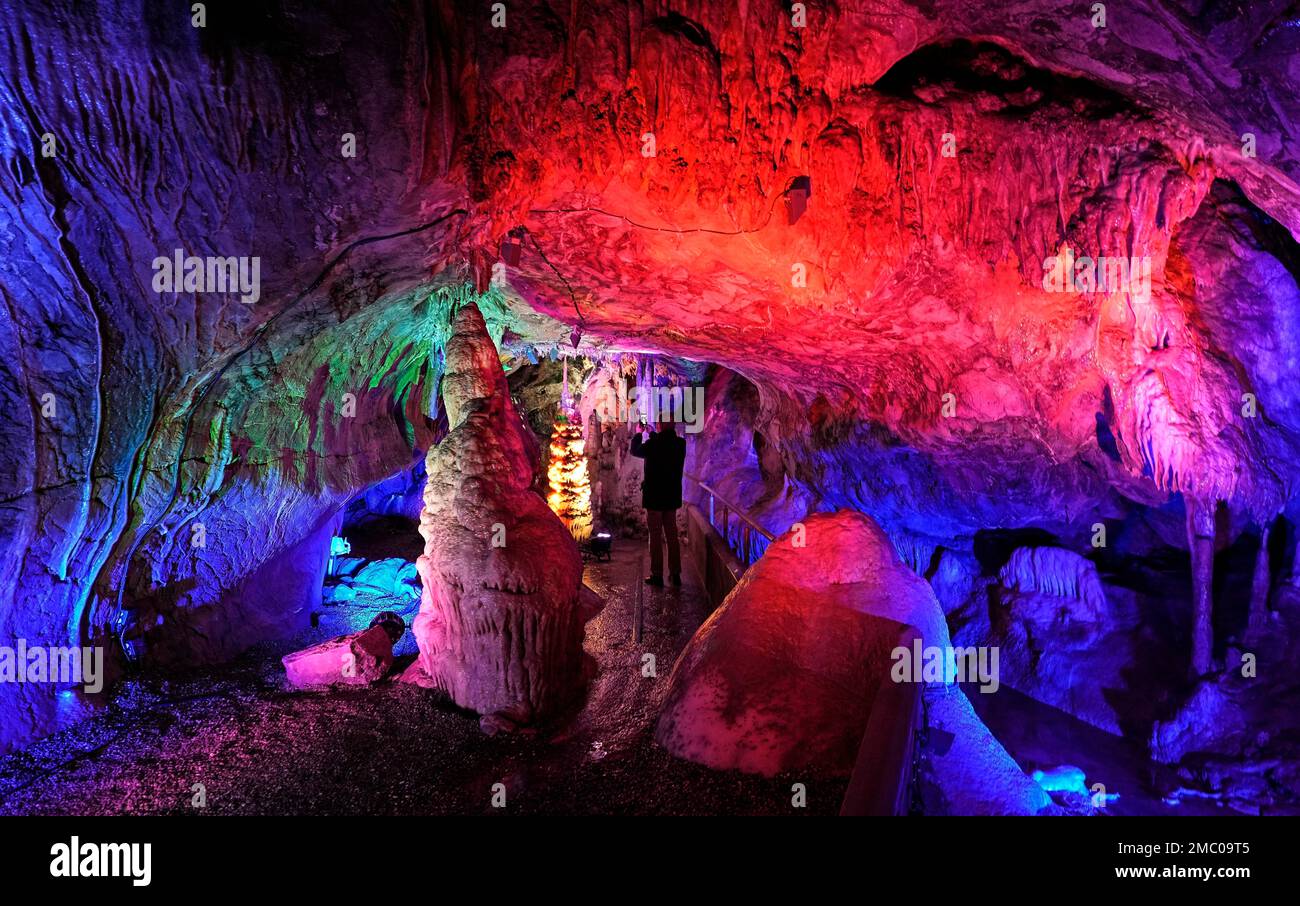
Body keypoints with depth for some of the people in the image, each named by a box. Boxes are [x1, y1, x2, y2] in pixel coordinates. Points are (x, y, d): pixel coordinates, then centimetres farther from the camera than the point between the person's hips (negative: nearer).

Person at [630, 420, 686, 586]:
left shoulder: (653, 444, -18)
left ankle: (657, 575, 3)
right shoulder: (680, 443, -2)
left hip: (654, 497, -5)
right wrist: (652, 434, 21)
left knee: (656, 536, 2)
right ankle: (675, 574, 16)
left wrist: (639, 433, 16)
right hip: (672, 497, 5)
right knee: (672, 536, 12)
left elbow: (635, 450, 2)